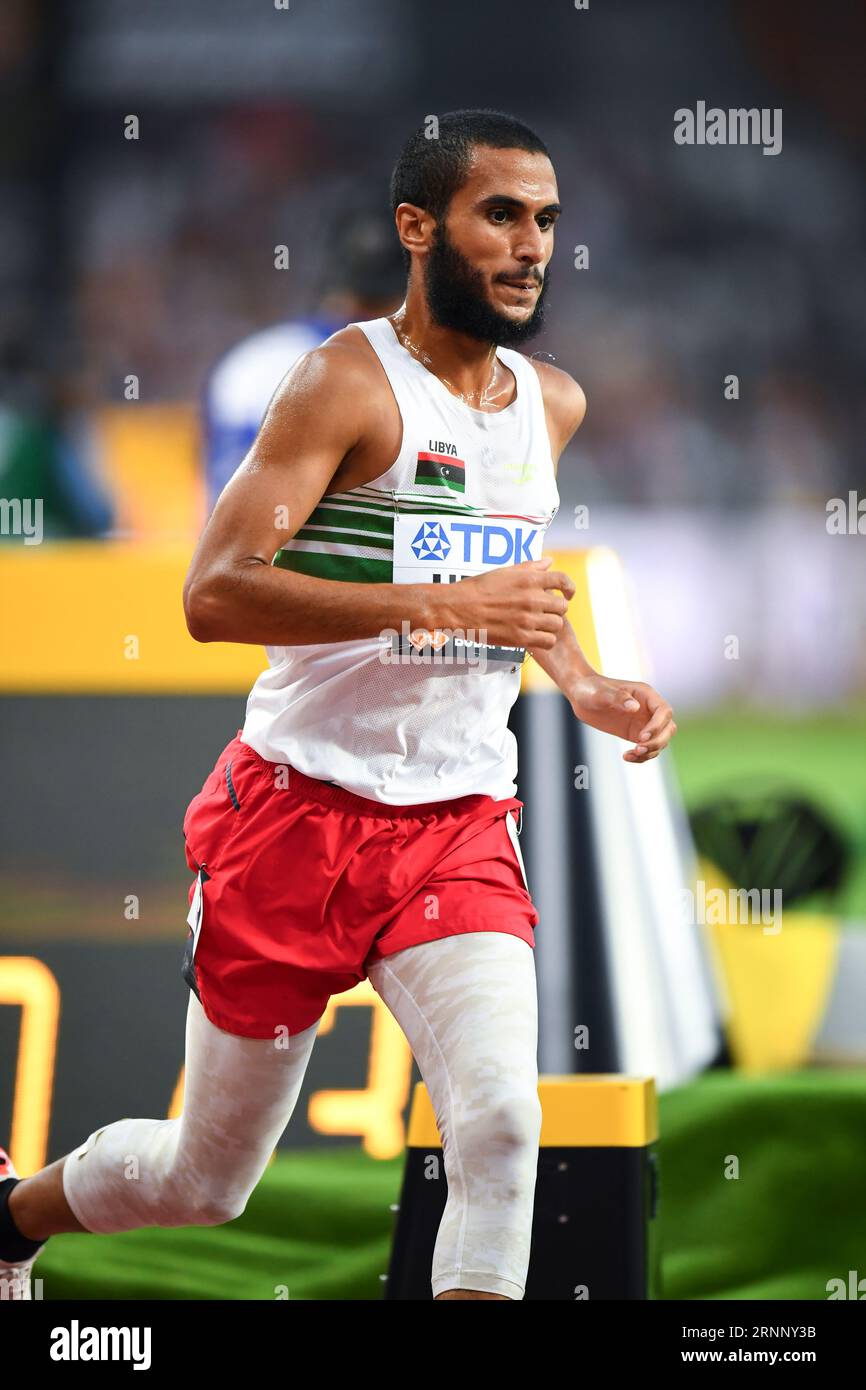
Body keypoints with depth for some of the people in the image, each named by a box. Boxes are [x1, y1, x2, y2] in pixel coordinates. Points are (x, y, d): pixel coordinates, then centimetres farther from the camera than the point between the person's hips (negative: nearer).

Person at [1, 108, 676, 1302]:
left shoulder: (552, 405, 10)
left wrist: (583, 688, 13)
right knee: (206, 1179, 10)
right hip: (301, 811, -4)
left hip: (461, 830, 4)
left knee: (500, 1123, -22)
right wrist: (440, 603, -31)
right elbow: (215, 594, -23)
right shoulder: (350, 382, -12)